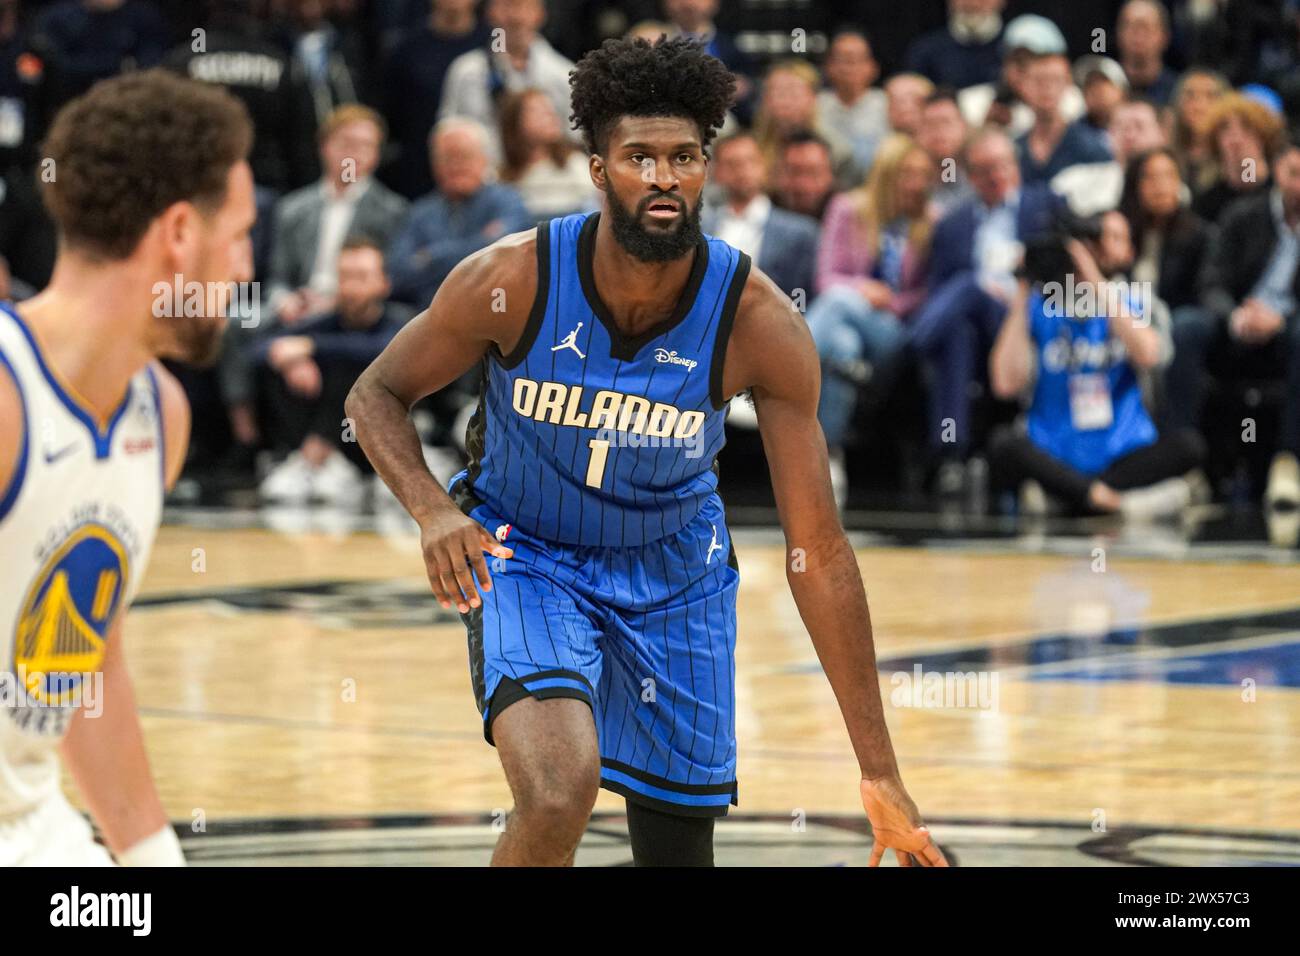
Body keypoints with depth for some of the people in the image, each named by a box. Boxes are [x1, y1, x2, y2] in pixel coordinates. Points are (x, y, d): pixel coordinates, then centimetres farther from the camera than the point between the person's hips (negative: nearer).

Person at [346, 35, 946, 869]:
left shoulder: (759, 323, -23)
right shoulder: (511, 282, -24)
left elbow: (820, 552, -19)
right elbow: (377, 395, -5)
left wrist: (882, 777, -20)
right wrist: (433, 509, -28)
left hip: (675, 571, 2)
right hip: (523, 555, -2)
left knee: (680, 845, 8)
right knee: (559, 796, -29)